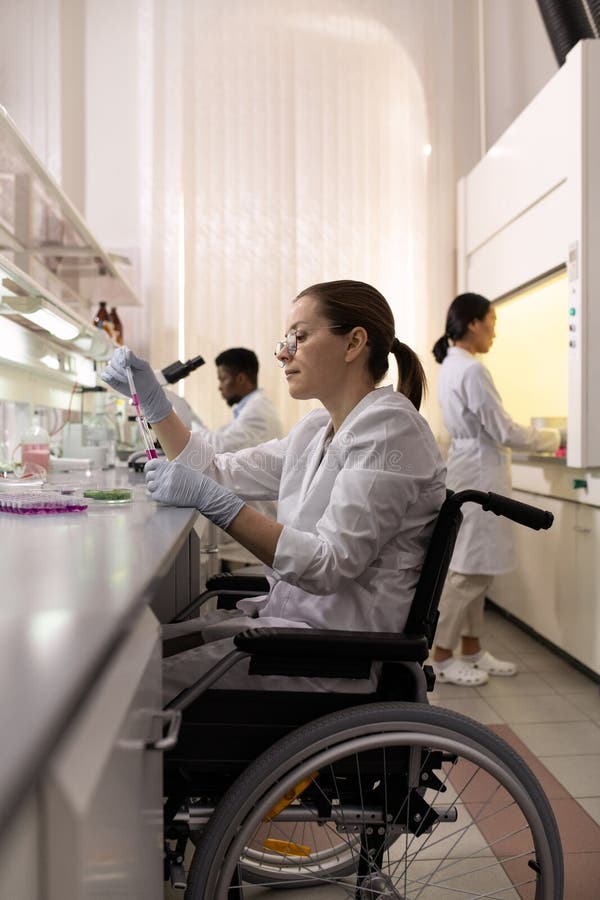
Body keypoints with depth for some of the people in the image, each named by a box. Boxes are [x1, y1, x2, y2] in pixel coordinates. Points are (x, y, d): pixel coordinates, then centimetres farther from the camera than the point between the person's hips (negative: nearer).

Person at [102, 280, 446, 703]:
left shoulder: (388, 425, -16)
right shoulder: (317, 430, 12)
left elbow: (331, 565, -22)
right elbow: (221, 472, 15)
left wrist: (214, 502, -25)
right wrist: (151, 400, 8)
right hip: (285, 612, 8)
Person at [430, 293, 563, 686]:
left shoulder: (452, 366, 13)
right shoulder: (471, 370, -19)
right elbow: (503, 432, -18)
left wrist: (538, 436, 16)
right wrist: (553, 437, -4)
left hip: (473, 473, 10)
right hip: (479, 477, -10)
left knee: (475, 569, 14)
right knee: (470, 571, -2)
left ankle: (472, 650, 23)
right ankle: (442, 657, 7)